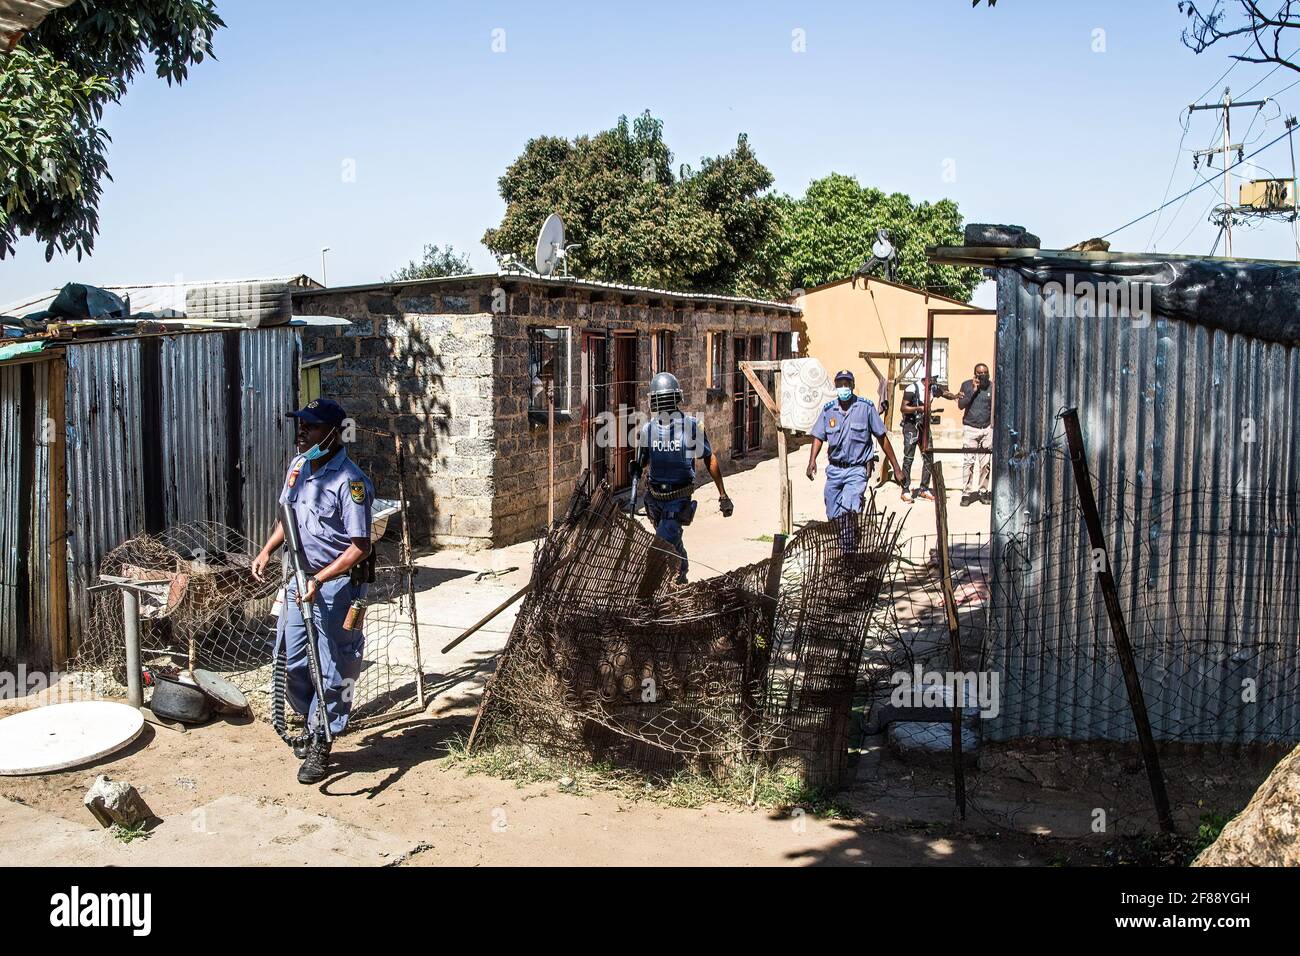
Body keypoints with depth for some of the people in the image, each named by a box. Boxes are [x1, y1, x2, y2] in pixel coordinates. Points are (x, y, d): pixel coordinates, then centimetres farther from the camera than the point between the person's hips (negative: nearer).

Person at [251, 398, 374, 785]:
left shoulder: (350, 481, -20)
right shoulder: (298, 466, 4)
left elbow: (360, 547, -20)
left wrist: (319, 580, -25)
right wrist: (267, 550, 7)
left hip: (336, 585, -8)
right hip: (300, 580, 8)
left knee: (331, 670, 2)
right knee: (293, 662, 15)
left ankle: (320, 744, 15)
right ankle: (312, 722, 36)